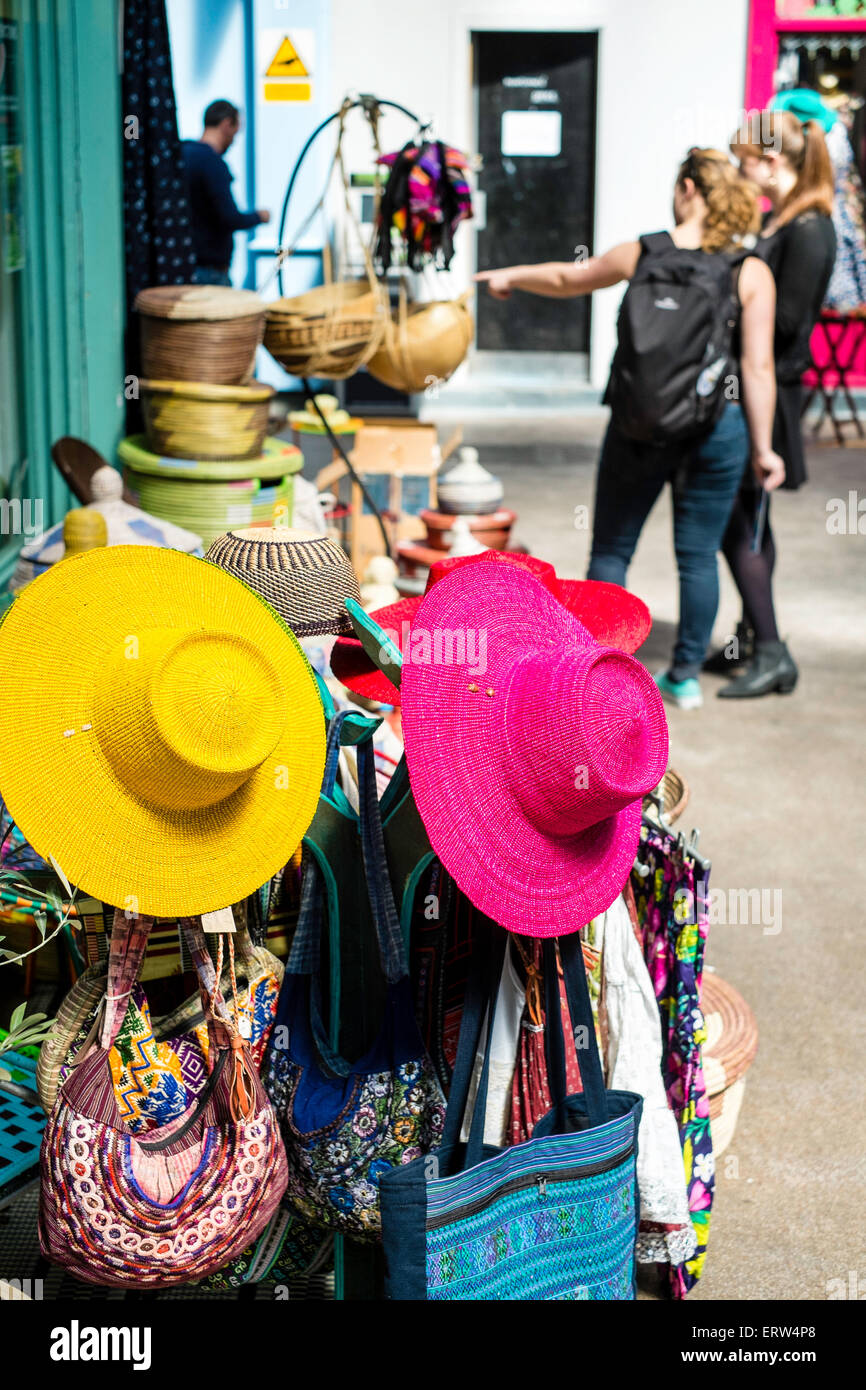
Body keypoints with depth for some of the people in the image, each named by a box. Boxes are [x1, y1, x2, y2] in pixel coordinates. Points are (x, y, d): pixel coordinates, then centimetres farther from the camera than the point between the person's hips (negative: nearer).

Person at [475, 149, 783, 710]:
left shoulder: (640, 254, 0)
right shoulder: (752, 273, -3)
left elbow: (568, 278, 17)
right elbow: (758, 369, -8)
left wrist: (509, 276, 35)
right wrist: (763, 447, -1)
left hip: (639, 426, 0)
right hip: (718, 429, 0)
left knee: (612, 548, 12)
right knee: (699, 554, 10)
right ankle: (685, 676, 16)